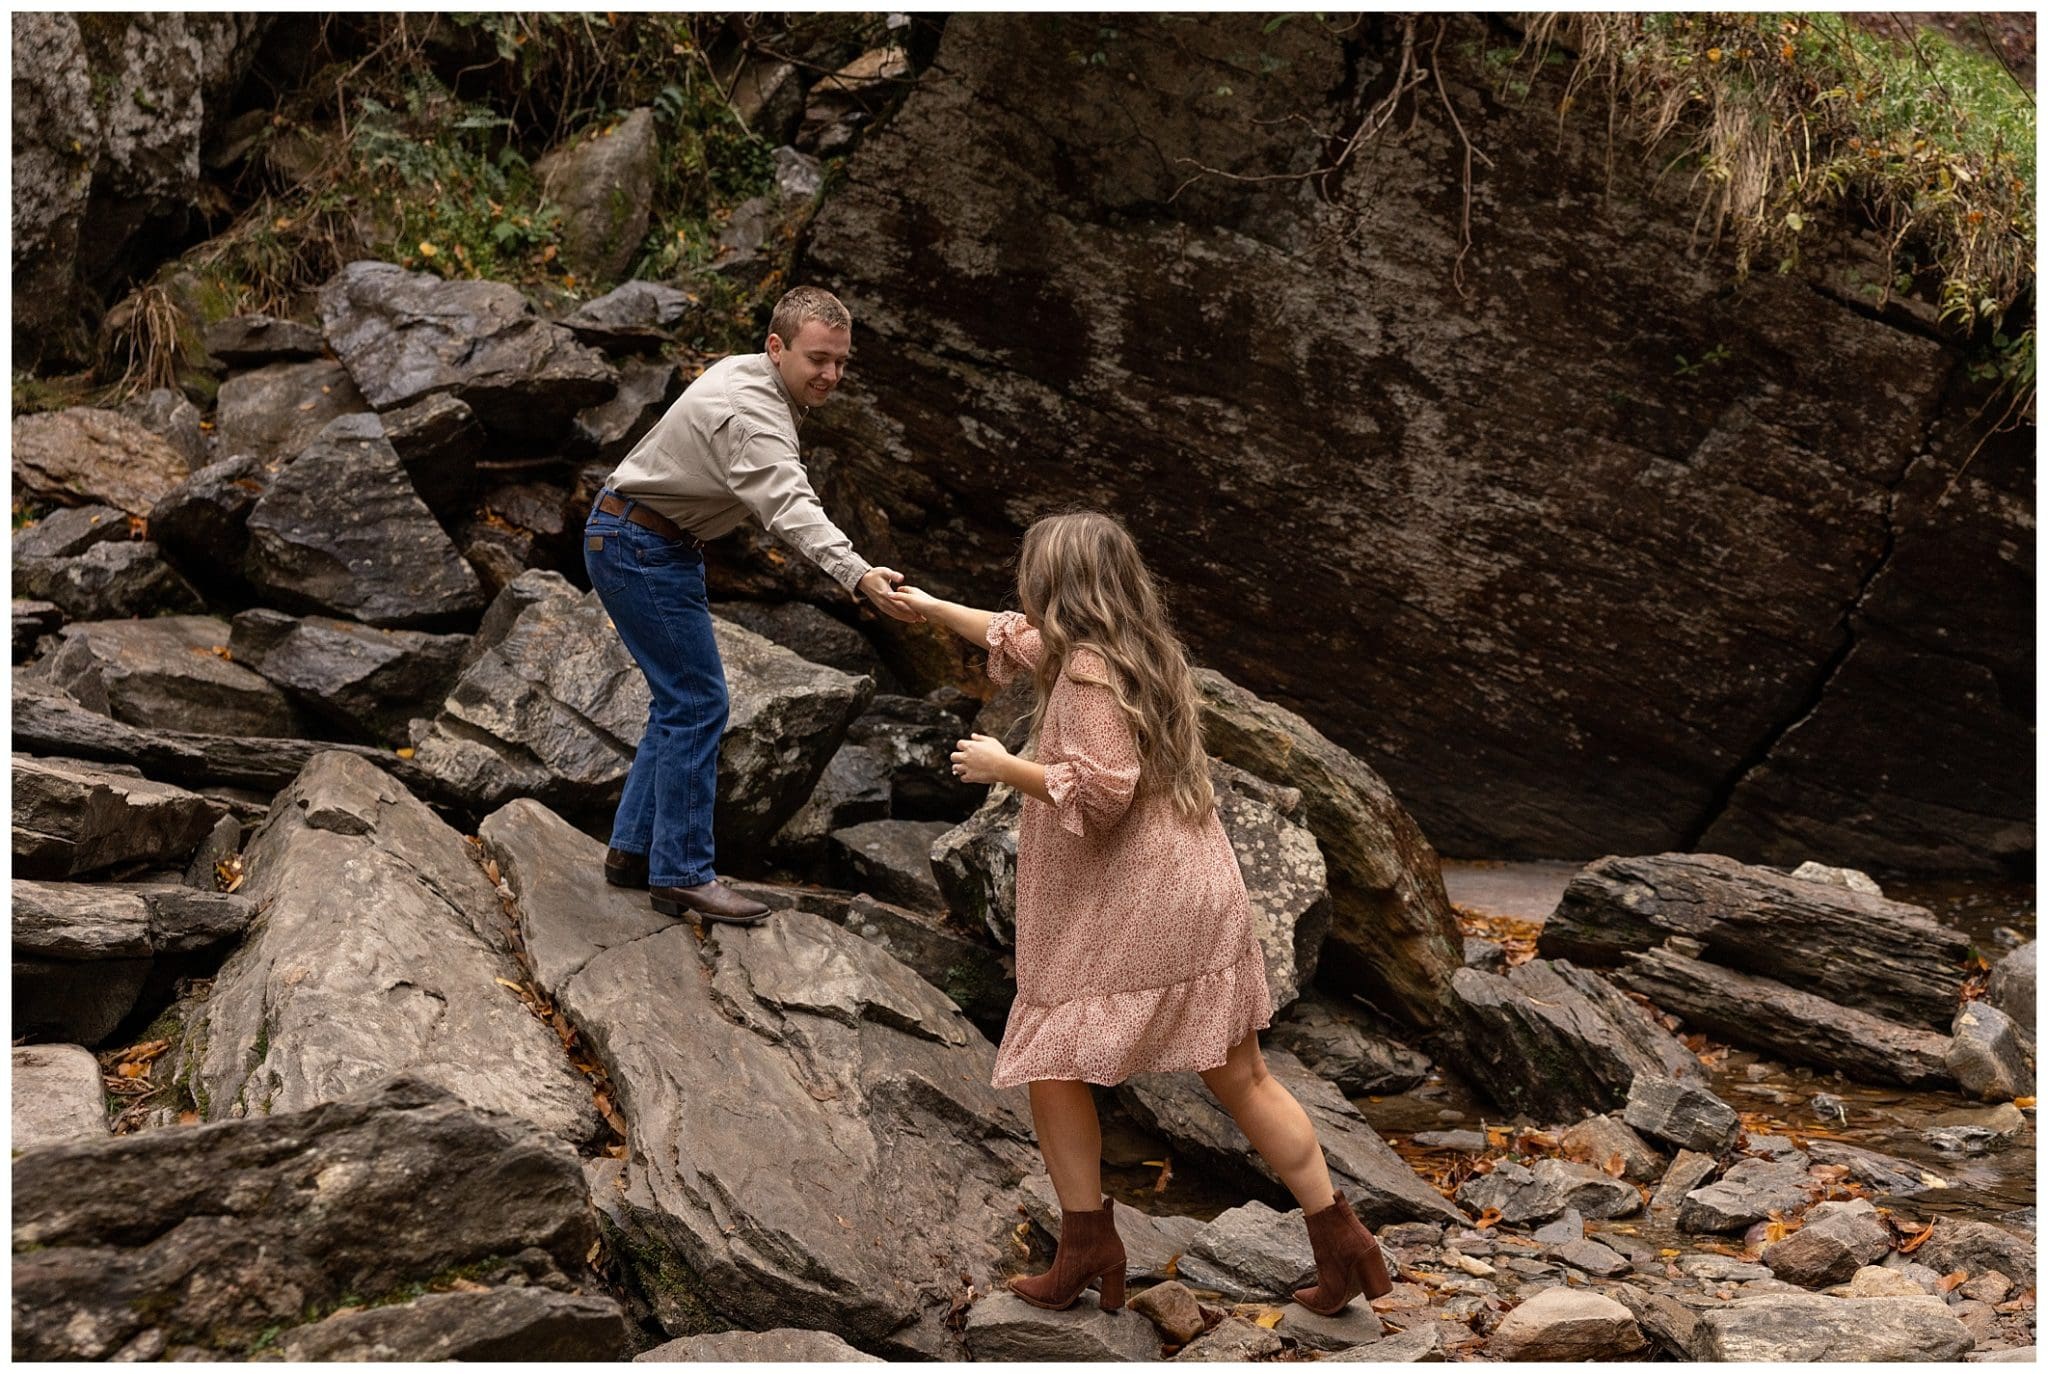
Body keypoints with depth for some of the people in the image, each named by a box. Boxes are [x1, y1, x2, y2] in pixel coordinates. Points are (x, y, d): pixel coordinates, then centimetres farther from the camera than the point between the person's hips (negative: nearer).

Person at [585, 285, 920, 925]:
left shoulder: (749, 377, 5)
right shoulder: (750, 413, -28)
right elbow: (791, 508, -44)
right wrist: (858, 576, -58)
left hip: (657, 545, 11)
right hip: (640, 549, -11)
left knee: (682, 700, 13)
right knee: (697, 703, -10)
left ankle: (633, 849, 20)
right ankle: (683, 874, -5)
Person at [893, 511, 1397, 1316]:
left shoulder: (1088, 671, -14)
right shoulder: (1139, 648, 15)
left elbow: (1101, 791, -24)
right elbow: (1017, 640, 30)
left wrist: (1003, 767, -12)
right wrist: (929, 607, 39)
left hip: (1123, 912, -9)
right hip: (1198, 896, 9)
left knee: (1051, 1066, 7)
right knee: (1240, 1077, 11)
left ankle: (1088, 1247, 11)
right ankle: (1339, 1242, 12)